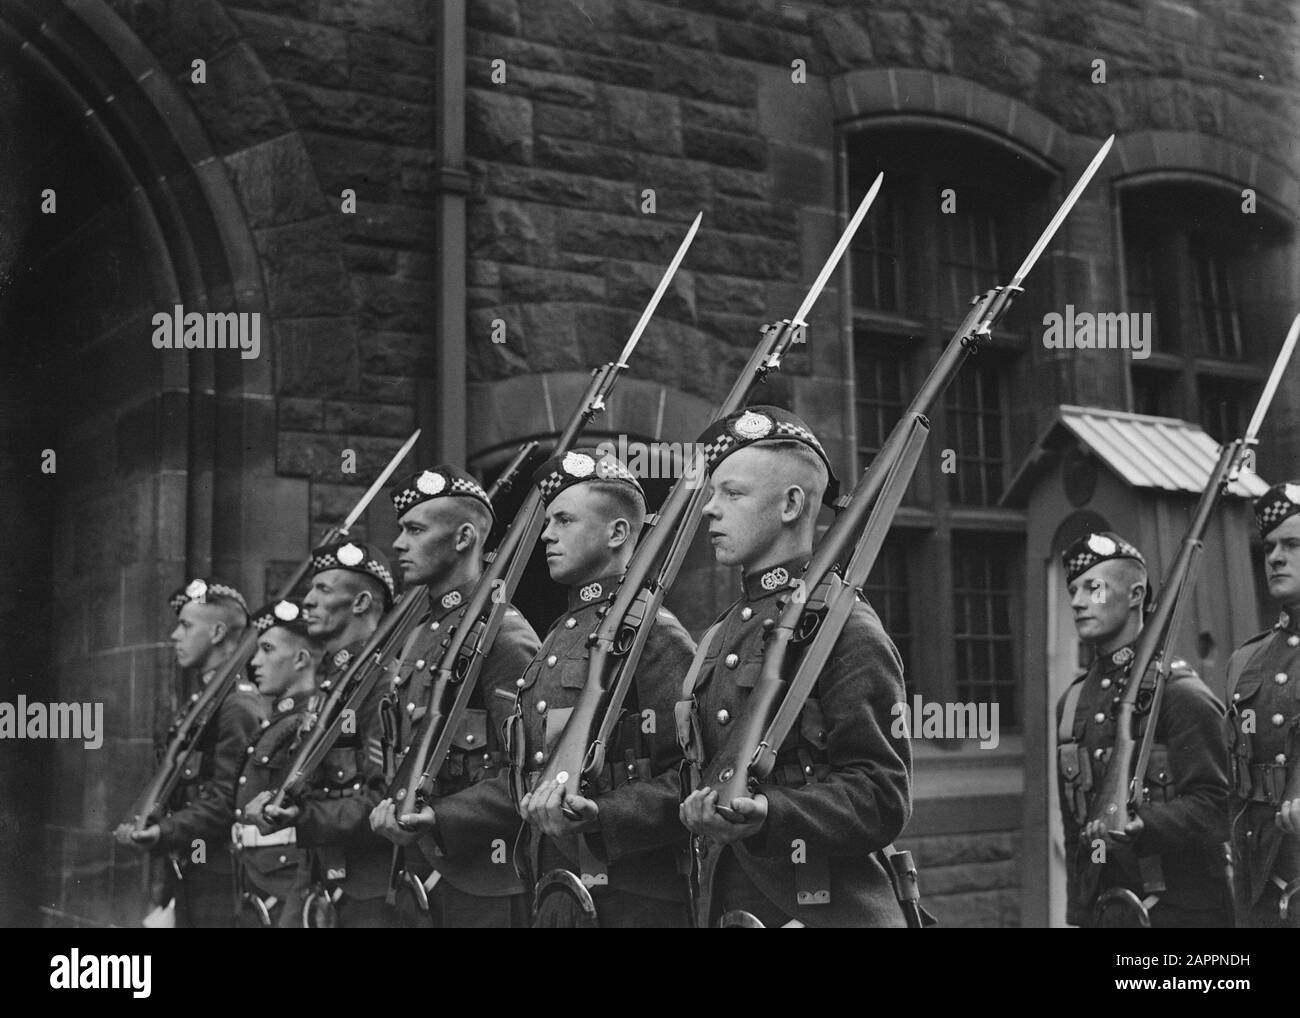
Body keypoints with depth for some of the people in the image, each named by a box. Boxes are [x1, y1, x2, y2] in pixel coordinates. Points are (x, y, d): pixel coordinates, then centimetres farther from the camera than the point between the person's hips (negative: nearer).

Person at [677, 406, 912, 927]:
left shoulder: (846, 630, -10)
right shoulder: (719, 637, 13)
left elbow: (883, 796, -16)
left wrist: (769, 813, -28)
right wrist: (700, 808, 3)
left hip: (824, 909, -7)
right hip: (721, 908, 7)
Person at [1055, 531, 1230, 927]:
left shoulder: (1181, 693, -7)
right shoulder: (1071, 702, 11)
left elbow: (1213, 808, -14)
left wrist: (1139, 824, -29)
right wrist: (1077, 913, 14)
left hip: (1181, 908, -5)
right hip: (1100, 907, 5)